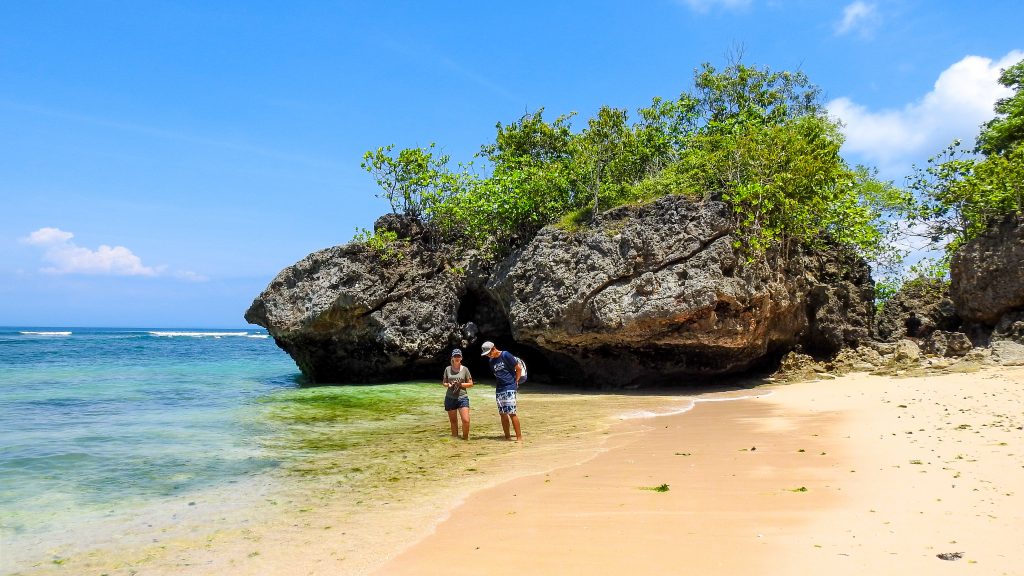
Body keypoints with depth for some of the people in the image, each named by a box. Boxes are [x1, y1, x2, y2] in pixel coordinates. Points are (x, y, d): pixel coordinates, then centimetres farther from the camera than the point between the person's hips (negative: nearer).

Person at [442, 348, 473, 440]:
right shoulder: (447, 369, 5)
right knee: (453, 421, 8)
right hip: (450, 398, 2)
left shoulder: (465, 369, 1)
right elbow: (443, 383, 13)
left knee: (466, 420, -12)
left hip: (462, 398, -2)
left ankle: (465, 438, 6)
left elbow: (471, 384, 3)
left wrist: (461, 384, -13)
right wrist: (448, 385, -9)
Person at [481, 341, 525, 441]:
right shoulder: (491, 361, 11)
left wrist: (516, 381, -2)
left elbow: (519, 368, -6)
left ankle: (519, 437, -8)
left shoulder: (506, 355, -10)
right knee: (503, 413, 7)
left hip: (509, 388, -7)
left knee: (511, 412, -11)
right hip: (499, 389, 7)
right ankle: (507, 436, 15)